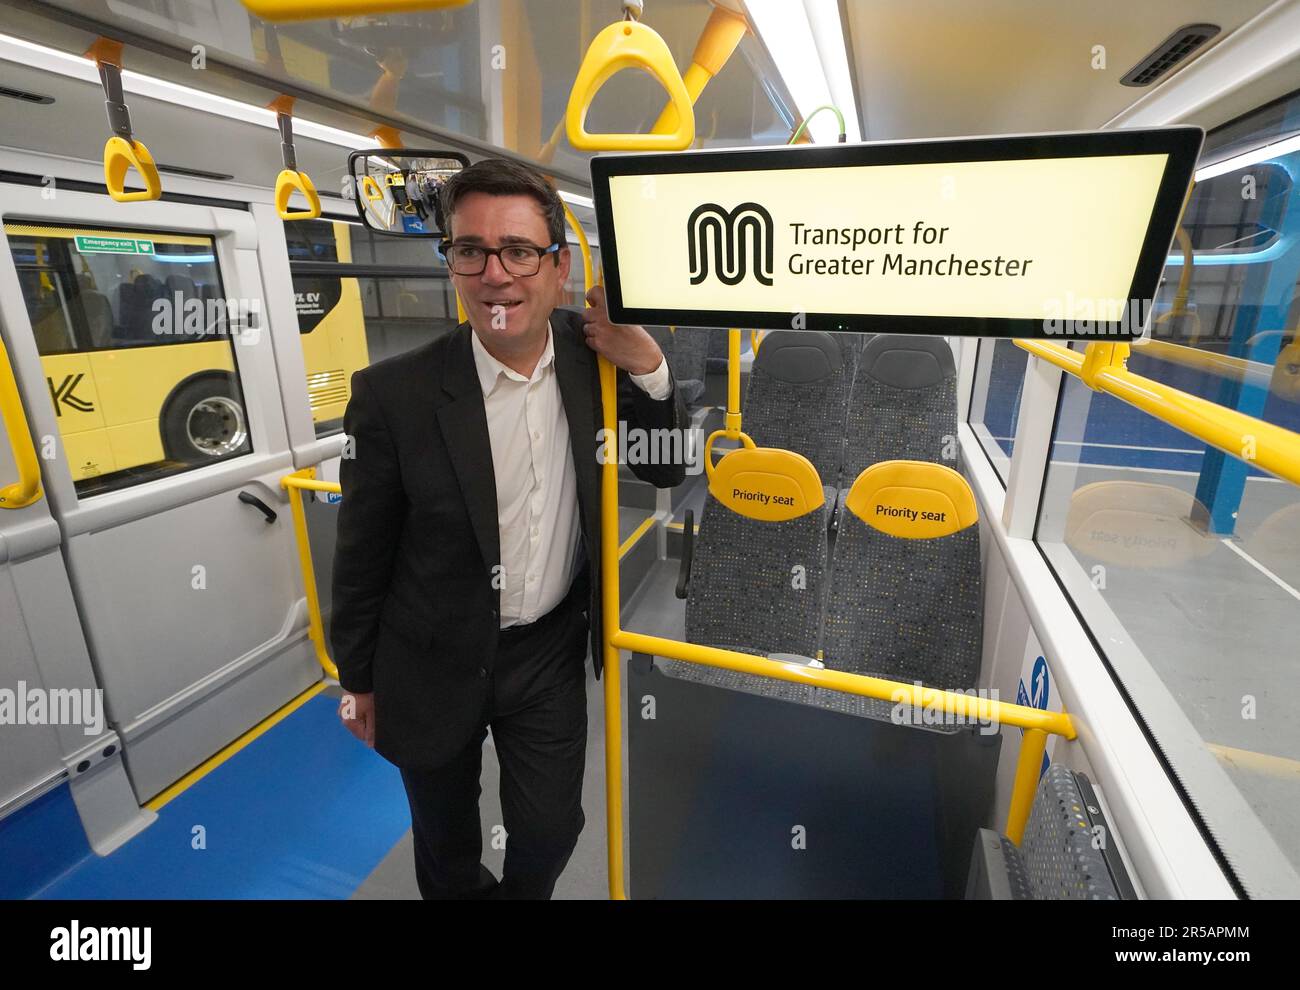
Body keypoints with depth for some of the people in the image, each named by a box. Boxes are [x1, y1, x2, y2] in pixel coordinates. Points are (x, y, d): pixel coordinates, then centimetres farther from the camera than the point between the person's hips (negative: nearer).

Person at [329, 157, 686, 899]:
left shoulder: (592, 358, -11)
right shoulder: (394, 394, -21)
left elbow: (666, 472, -3)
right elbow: (363, 555, -10)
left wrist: (647, 367, -20)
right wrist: (359, 679, 2)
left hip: (552, 652, 2)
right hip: (434, 666, -1)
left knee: (549, 833, 20)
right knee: (446, 845, 26)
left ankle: (519, 890, 55)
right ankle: (464, 888, 61)